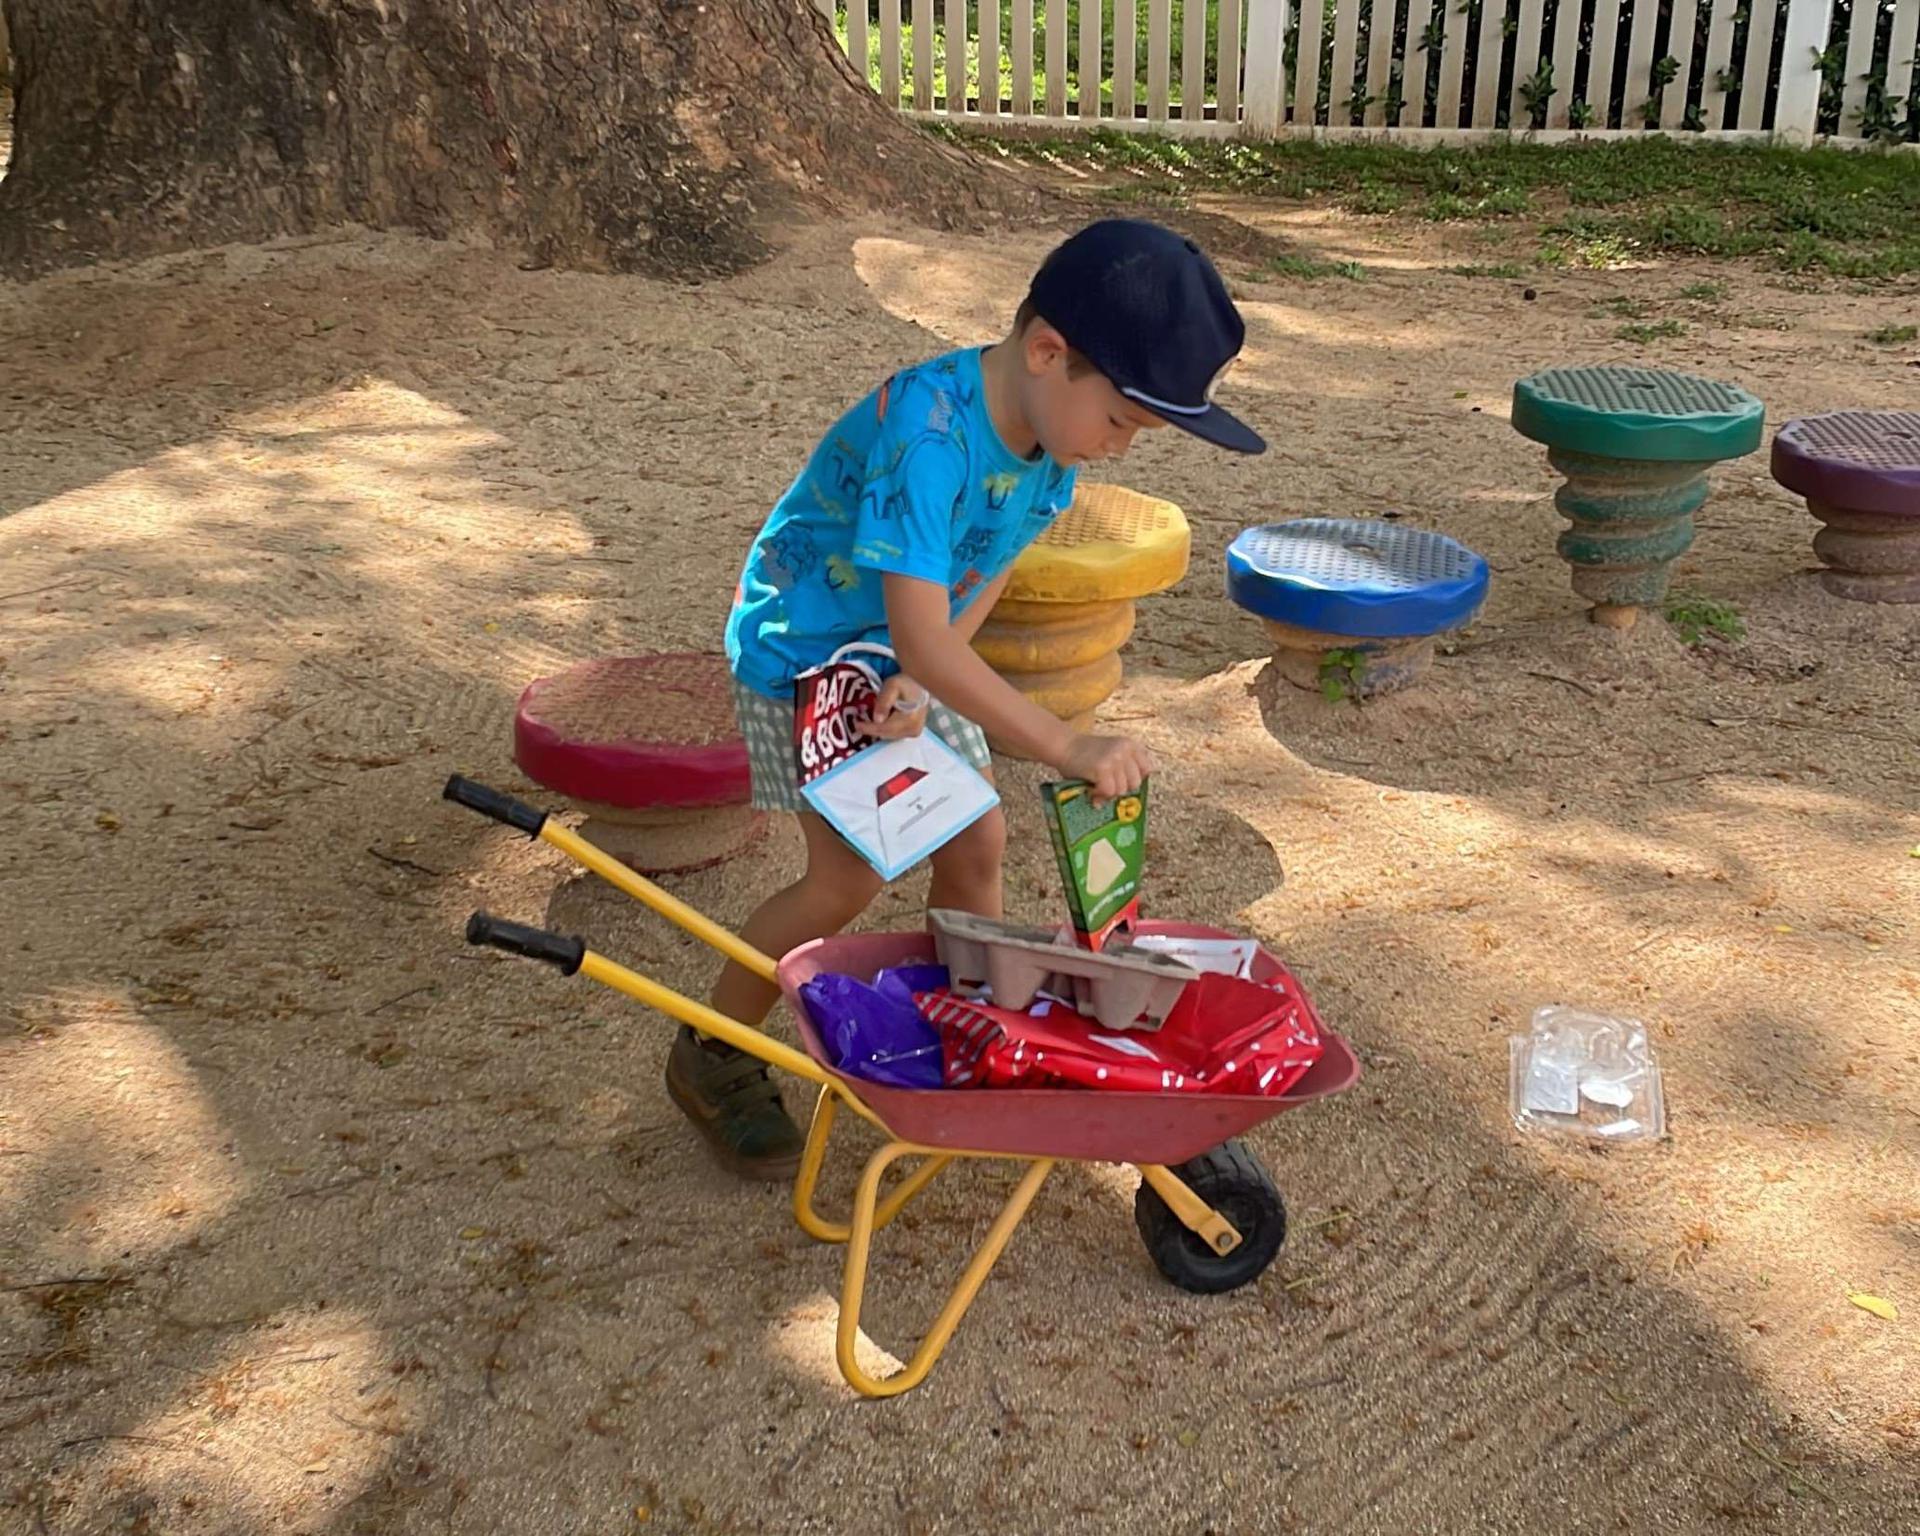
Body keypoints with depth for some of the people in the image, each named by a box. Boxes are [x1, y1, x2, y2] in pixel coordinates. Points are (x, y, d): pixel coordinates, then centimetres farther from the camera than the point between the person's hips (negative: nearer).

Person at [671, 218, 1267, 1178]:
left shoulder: (1050, 431, -11)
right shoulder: (926, 432, -37)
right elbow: (926, 638, -40)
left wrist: (920, 684, -13)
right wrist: (1065, 748, -40)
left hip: (909, 663, 7)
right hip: (803, 654, -7)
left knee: (975, 847, 5)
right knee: (851, 879, -10)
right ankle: (711, 1060, 10)